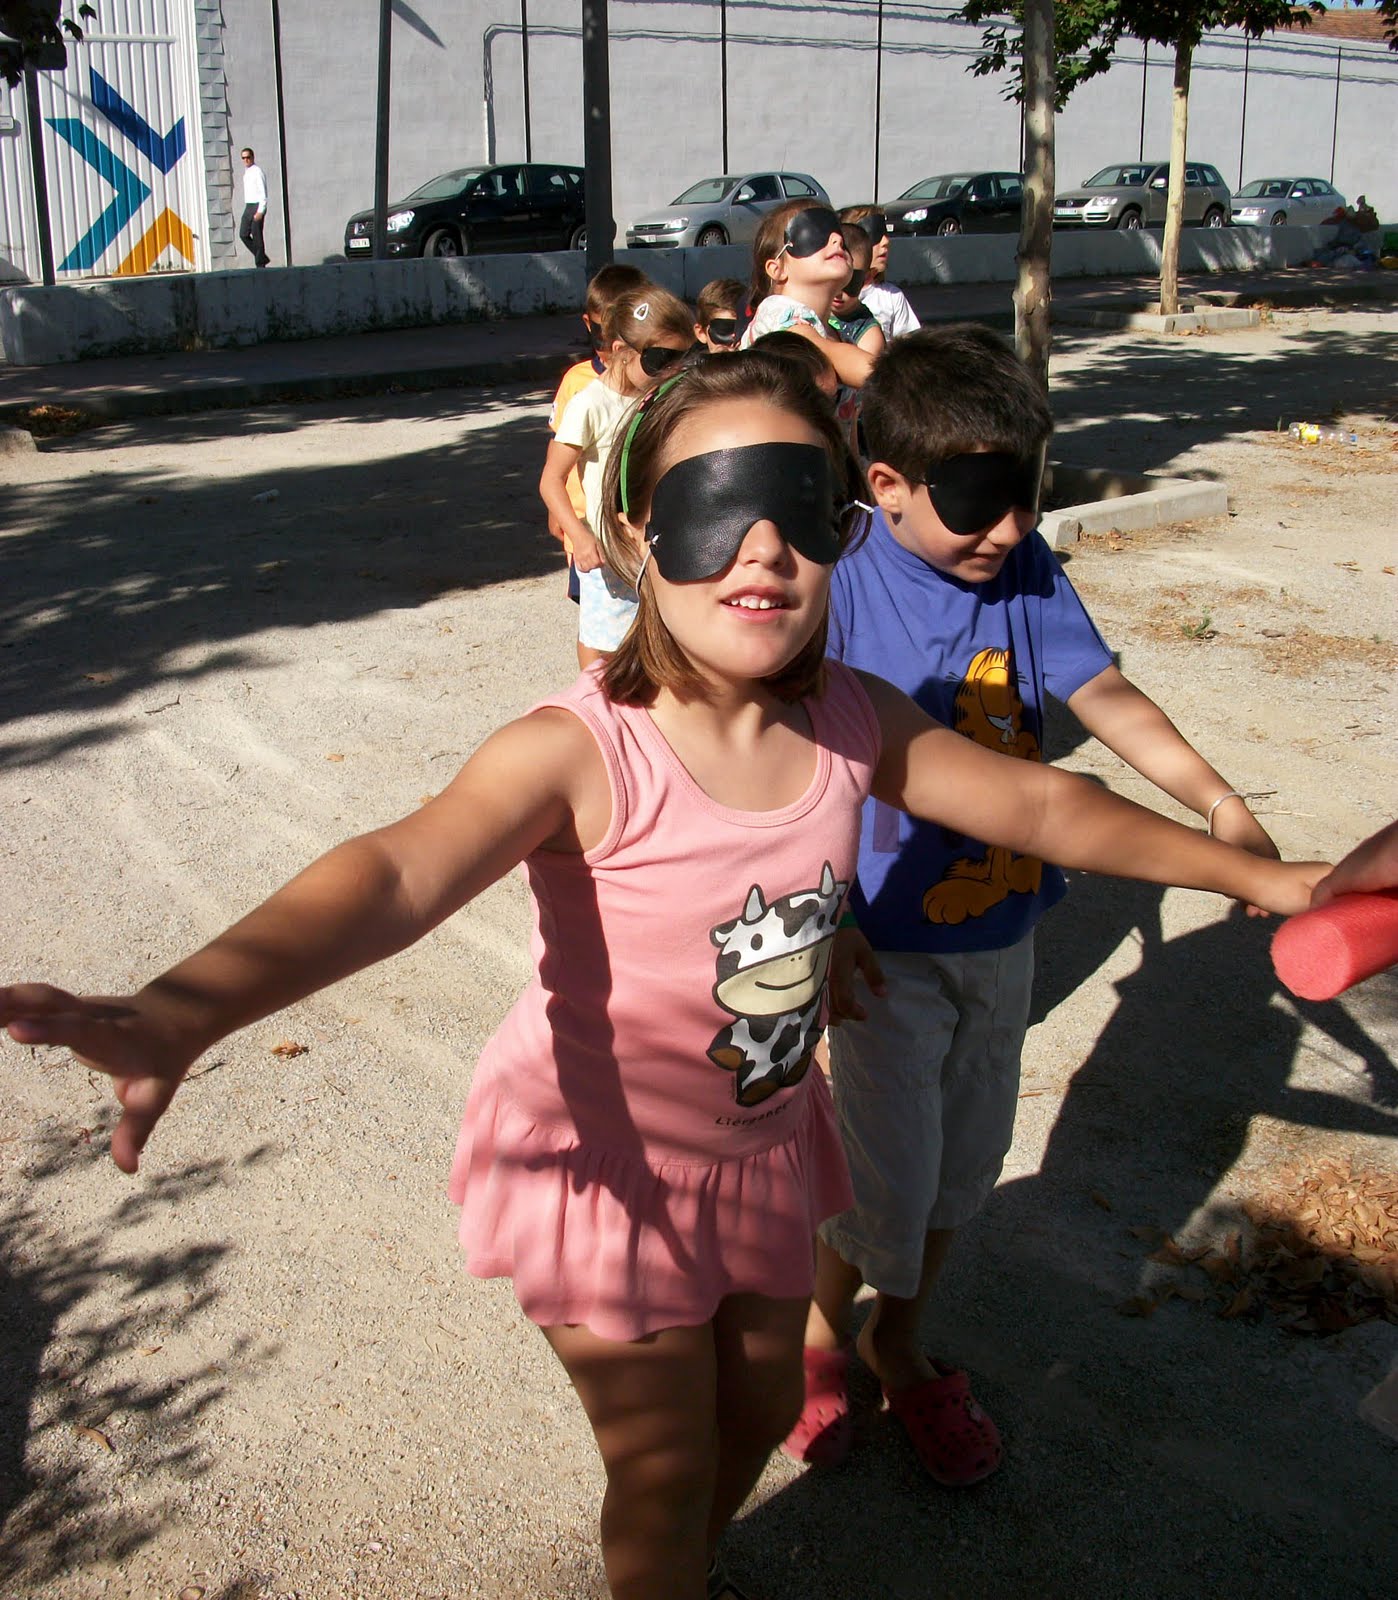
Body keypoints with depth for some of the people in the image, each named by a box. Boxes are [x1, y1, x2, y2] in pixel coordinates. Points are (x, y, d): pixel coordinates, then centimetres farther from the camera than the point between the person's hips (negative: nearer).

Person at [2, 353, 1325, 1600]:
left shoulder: (856, 721, -13)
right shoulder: (581, 755, -32)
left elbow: (1041, 805, 0)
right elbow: (400, 872, -48)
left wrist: (1262, 877, 9)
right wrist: (180, 1012, -67)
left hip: (763, 1142, 6)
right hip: (608, 1165, -6)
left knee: (761, 1405, 28)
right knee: (664, 1468, 14)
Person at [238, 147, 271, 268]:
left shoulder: (258, 172, -10)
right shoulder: (246, 173, 16)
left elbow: (263, 193, -15)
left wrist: (260, 211, -21)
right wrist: (248, 208, 16)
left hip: (257, 206, -8)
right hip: (248, 207, 8)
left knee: (257, 236, -6)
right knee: (243, 234, 2)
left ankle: (260, 264, 2)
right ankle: (262, 257, 12)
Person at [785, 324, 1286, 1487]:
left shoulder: (1027, 569, -5)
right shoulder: (842, 585, -18)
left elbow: (1102, 693, -11)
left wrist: (1215, 800, -26)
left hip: (1001, 930, 5)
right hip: (887, 944, -5)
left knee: (968, 1154, 19)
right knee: (884, 1174, 4)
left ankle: (900, 1339, 44)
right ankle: (823, 1329, 36)